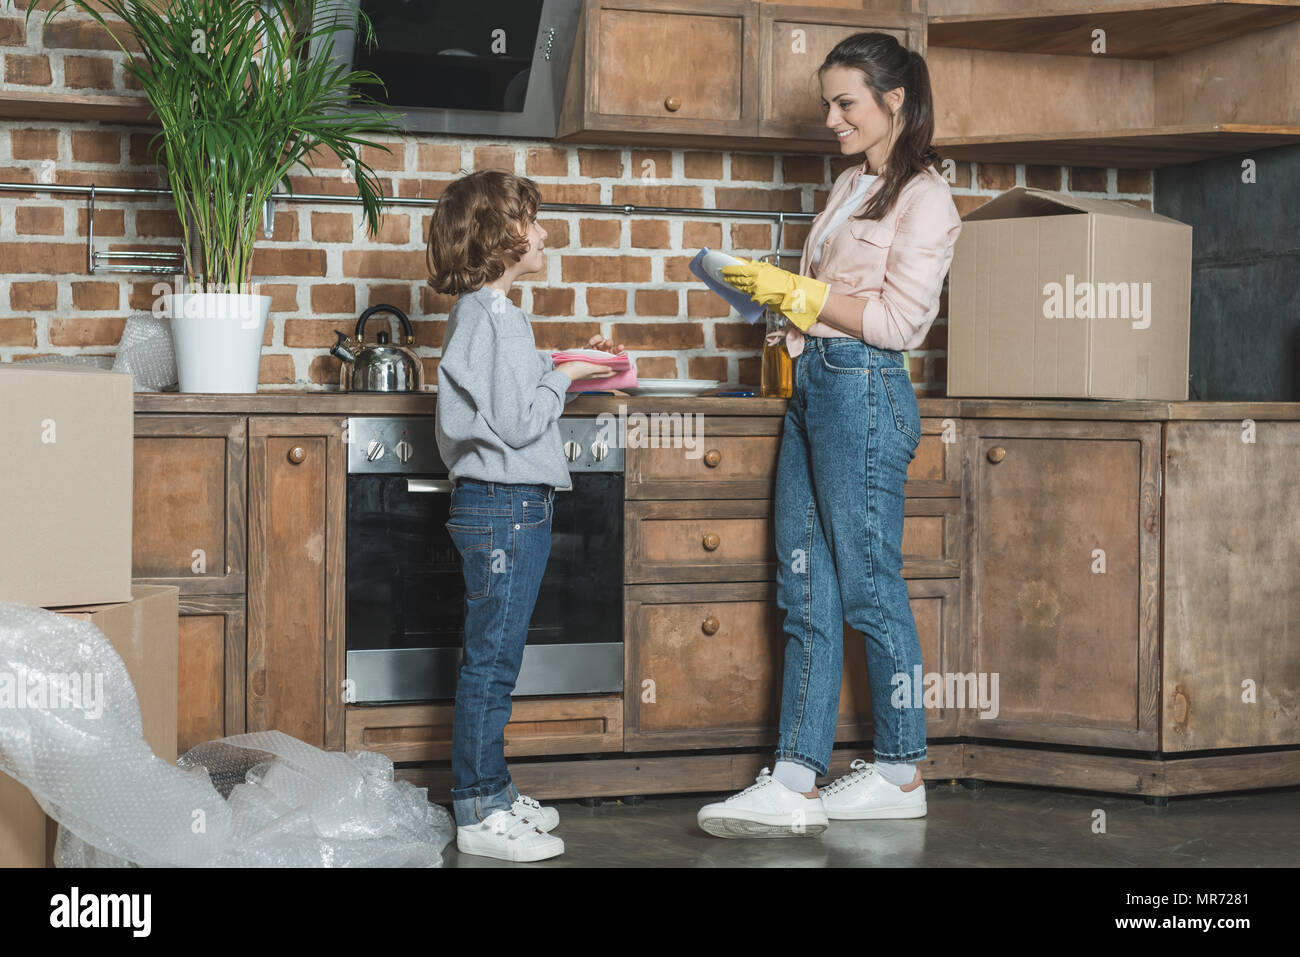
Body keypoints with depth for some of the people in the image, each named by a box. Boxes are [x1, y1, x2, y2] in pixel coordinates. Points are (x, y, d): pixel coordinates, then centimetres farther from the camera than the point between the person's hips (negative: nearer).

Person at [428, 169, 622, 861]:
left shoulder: (479, 312, 16)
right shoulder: (496, 316, -17)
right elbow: (517, 422, -20)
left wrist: (565, 369, 13)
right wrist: (563, 377, -7)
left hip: (498, 502, 11)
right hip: (507, 507, -11)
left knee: (492, 658, 15)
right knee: (491, 660, -6)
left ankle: (494, 794, 24)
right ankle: (480, 817, -1)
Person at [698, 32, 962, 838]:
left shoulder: (924, 197, -7)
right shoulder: (848, 186, 19)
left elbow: (895, 318, -13)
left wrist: (797, 291, -11)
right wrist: (778, 294, 10)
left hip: (865, 393, -9)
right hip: (814, 389, 9)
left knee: (870, 588, -1)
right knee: (805, 591, 3)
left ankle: (902, 774, 10)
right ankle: (795, 781, 3)